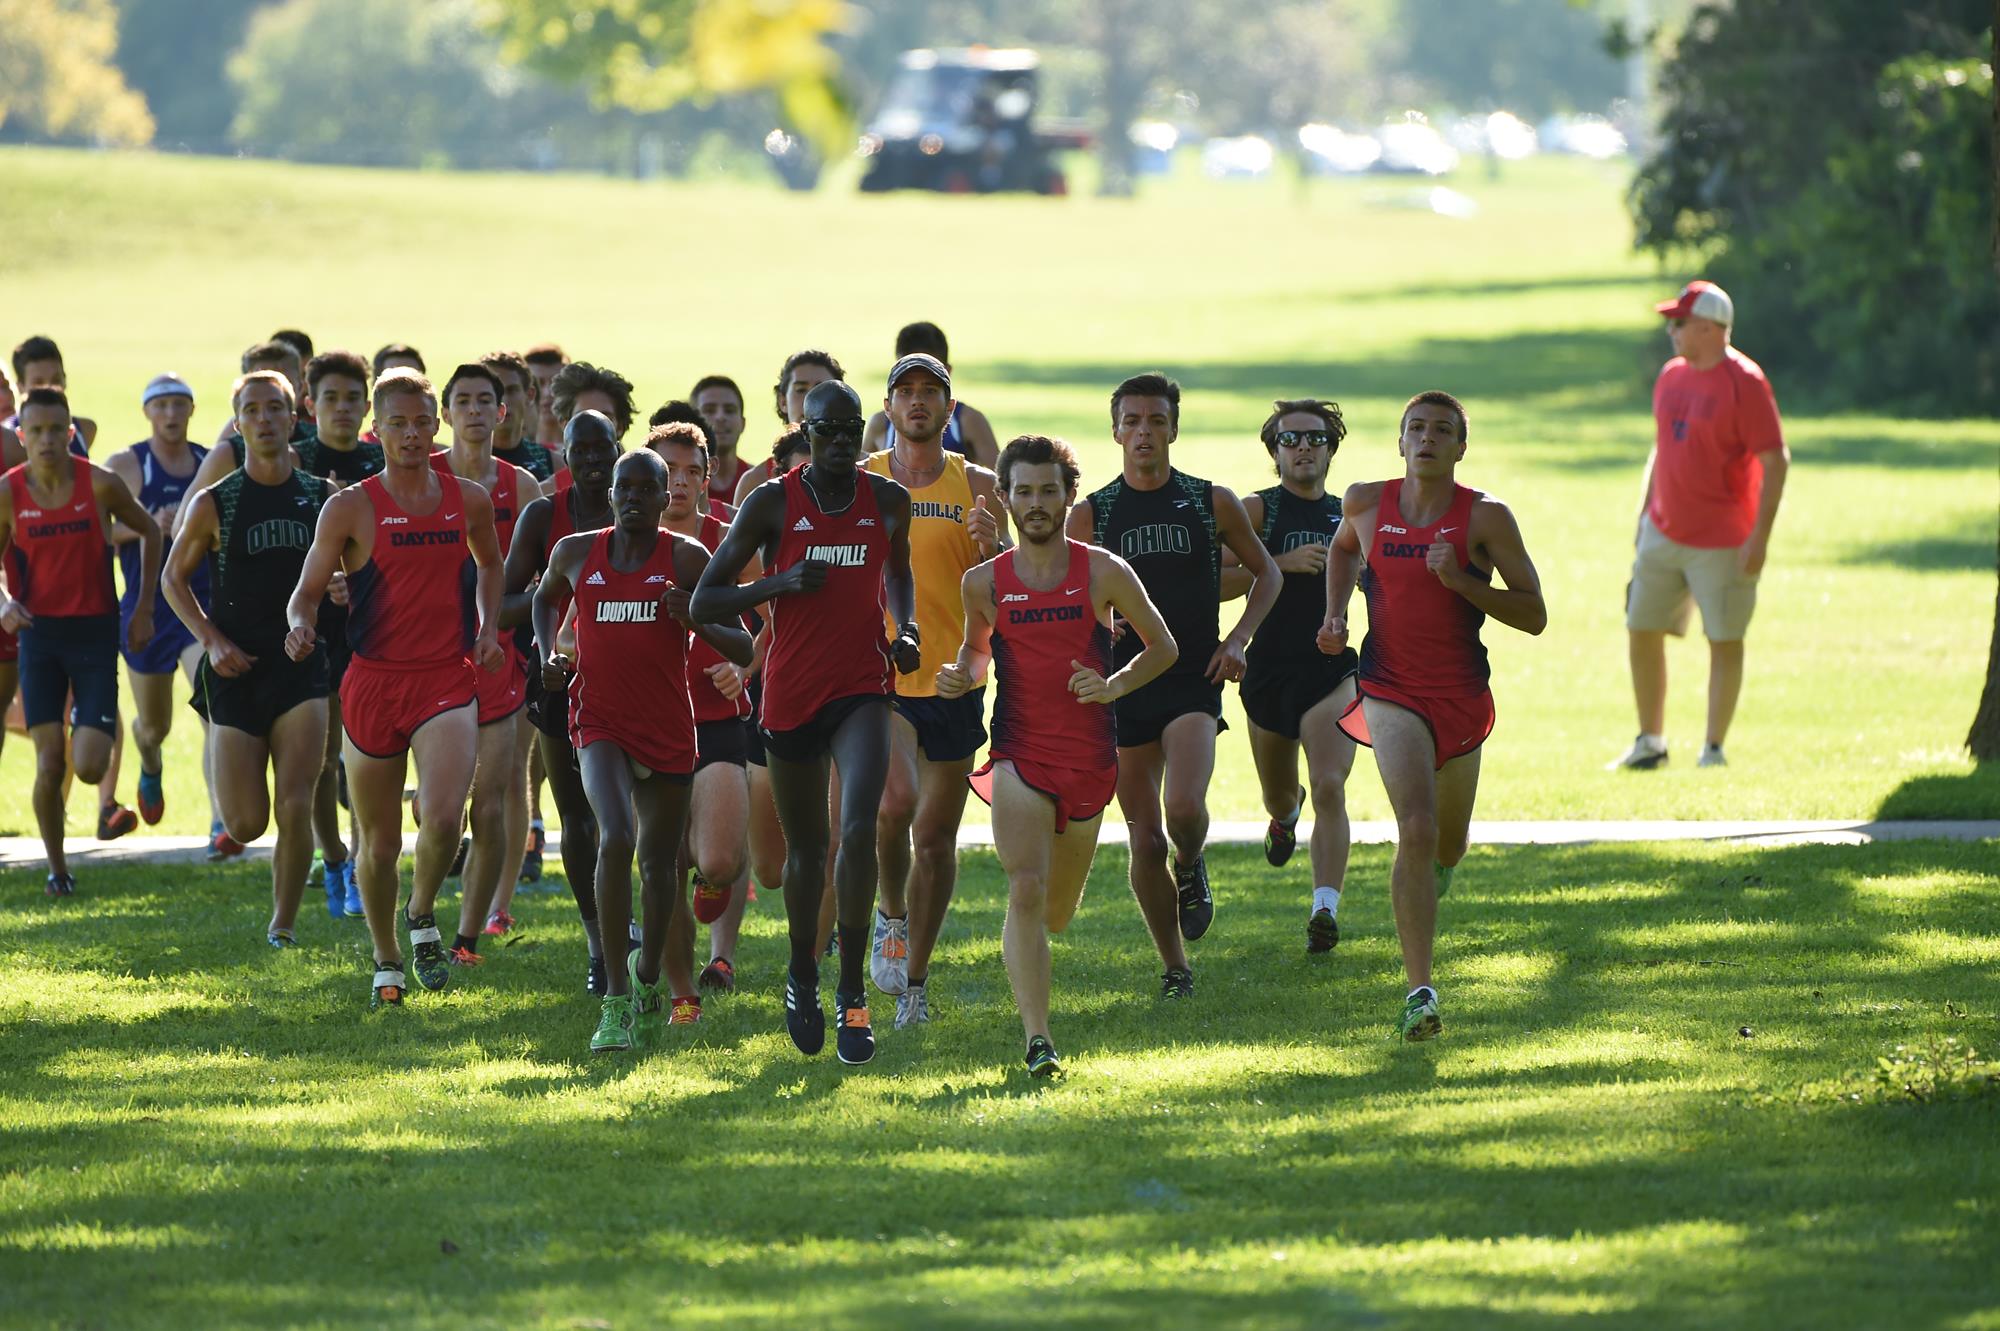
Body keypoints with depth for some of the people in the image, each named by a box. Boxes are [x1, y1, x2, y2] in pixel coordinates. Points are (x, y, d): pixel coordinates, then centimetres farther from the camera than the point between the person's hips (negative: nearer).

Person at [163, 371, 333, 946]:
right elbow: (174, 578, 8)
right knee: (245, 824, -1)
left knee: (295, 809, -12)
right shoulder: (213, 504, -1)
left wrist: (344, 588, -7)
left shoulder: (324, 499, 5)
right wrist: (212, 641, -6)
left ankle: (283, 926, 2)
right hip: (237, 668, -1)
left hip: (302, 666, 1)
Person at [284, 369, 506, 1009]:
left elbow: (489, 564, 26)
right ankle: (386, 962, 29)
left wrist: (488, 627, 11)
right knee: (379, 841, 7)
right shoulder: (350, 509, -3)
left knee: (443, 818, -21)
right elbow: (309, 588, 0)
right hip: (374, 681, -1)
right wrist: (300, 625, -22)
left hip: (447, 679, 1)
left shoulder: (469, 501, 6)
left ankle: (422, 915, 9)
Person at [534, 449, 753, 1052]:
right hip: (600, 724, 0)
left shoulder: (686, 558, -3)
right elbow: (546, 597, 29)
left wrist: (695, 618, -23)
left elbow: (744, 649, -4)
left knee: (660, 861, 12)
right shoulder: (575, 553, 4)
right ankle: (616, 1003, -22)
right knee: (616, 840, -22)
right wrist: (546, 651, 10)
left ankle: (648, 978, 40)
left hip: (668, 728, 0)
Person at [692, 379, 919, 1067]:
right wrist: (779, 583, -18)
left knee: (858, 829, -19)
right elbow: (704, 602, -4)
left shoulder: (888, 502, 2)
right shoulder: (772, 502, -6)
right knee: (805, 846, 13)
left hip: (862, 691, 0)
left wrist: (906, 630, 7)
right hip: (791, 694, 0)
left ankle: (852, 993, -12)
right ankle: (802, 978, 36)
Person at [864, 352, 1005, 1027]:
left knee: (936, 834, 7)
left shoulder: (976, 486, 2)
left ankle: (914, 980, 20)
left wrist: (989, 548, -19)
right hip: (876, 676, -1)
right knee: (895, 800, -24)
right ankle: (892, 912, 4)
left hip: (952, 681, 1)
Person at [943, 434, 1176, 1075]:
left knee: (1056, 914, 14)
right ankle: (1038, 1040, -21)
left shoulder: (1104, 574, -3)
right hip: (1019, 754, -1)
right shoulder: (984, 581, 1)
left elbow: (1162, 647, 8)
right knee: (1026, 893, -21)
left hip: (1089, 756, 1)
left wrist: (1112, 686, -8)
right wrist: (964, 674, -2)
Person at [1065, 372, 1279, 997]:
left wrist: (1238, 639, 1)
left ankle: (1191, 868, 11)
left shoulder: (1213, 504, 3)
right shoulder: (1090, 515, 3)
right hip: (1123, 686, 1)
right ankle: (1175, 966, 17)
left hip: (1193, 682, -1)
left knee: (1185, 809, -24)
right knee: (1146, 841, 2)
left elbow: (1265, 572, 15)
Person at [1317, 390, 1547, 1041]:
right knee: (1416, 831, -21)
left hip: (1461, 695, 1)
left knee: (1447, 847, 19)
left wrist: (1463, 580, -20)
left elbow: (1534, 615, -7)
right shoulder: (1366, 503, 0)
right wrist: (1335, 613, 10)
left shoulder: (1485, 517, -7)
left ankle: (1435, 868, 60)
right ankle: (1420, 992, -23)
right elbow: (1343, 548, 25)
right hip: (1391, 692, -1)